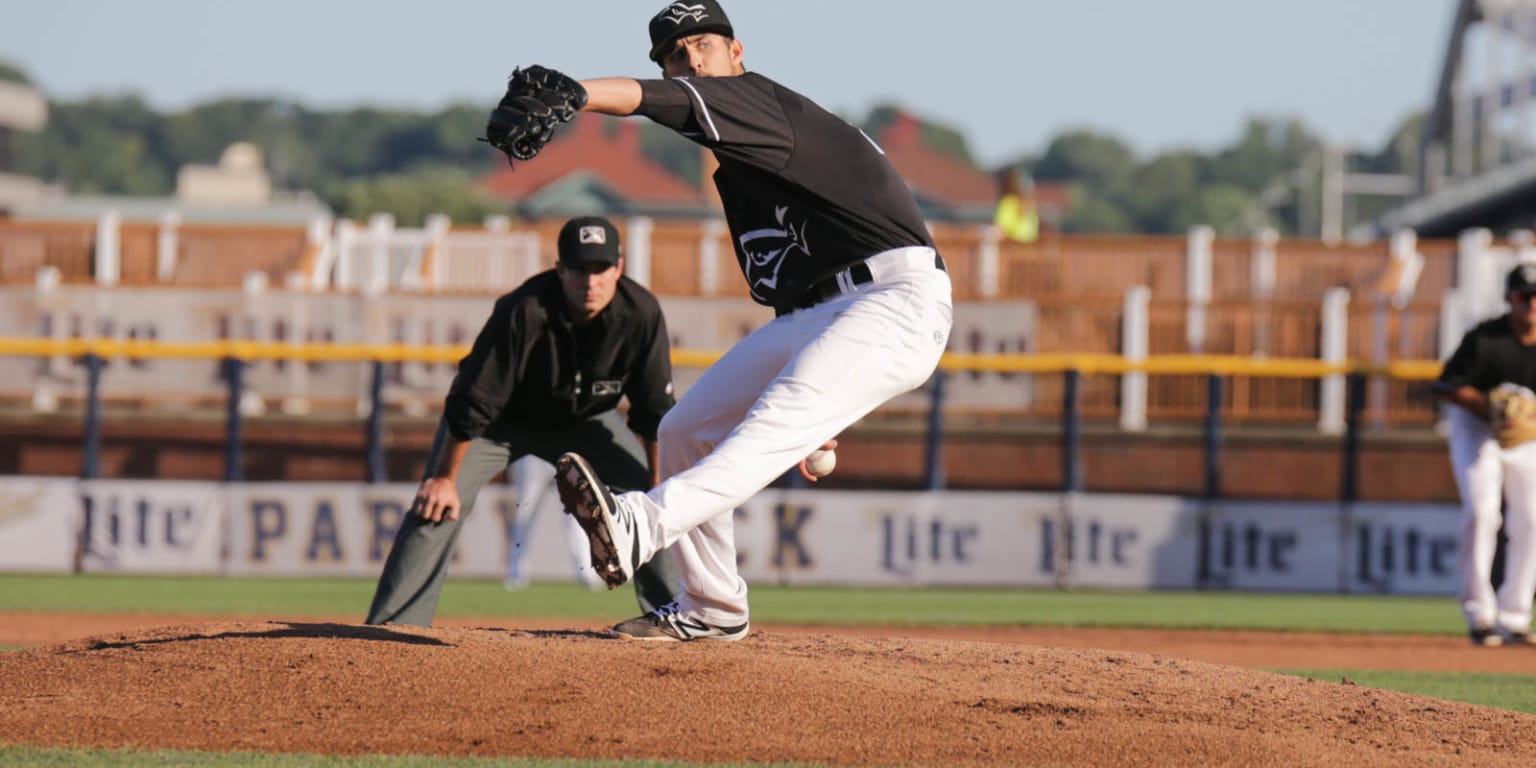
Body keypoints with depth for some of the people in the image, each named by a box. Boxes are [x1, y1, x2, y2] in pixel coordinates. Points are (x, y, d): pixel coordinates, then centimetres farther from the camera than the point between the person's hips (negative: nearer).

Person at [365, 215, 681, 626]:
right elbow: (472, 405, -28)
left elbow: (655, 411, -13)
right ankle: (390, 628, -17)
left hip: (584, 419, 4)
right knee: (437, 505, -18)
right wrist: (445, 477, -22)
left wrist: (659, 487, -12)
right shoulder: (523, 312, -36)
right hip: (503, 419, -3)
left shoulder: (641, 314, -25)